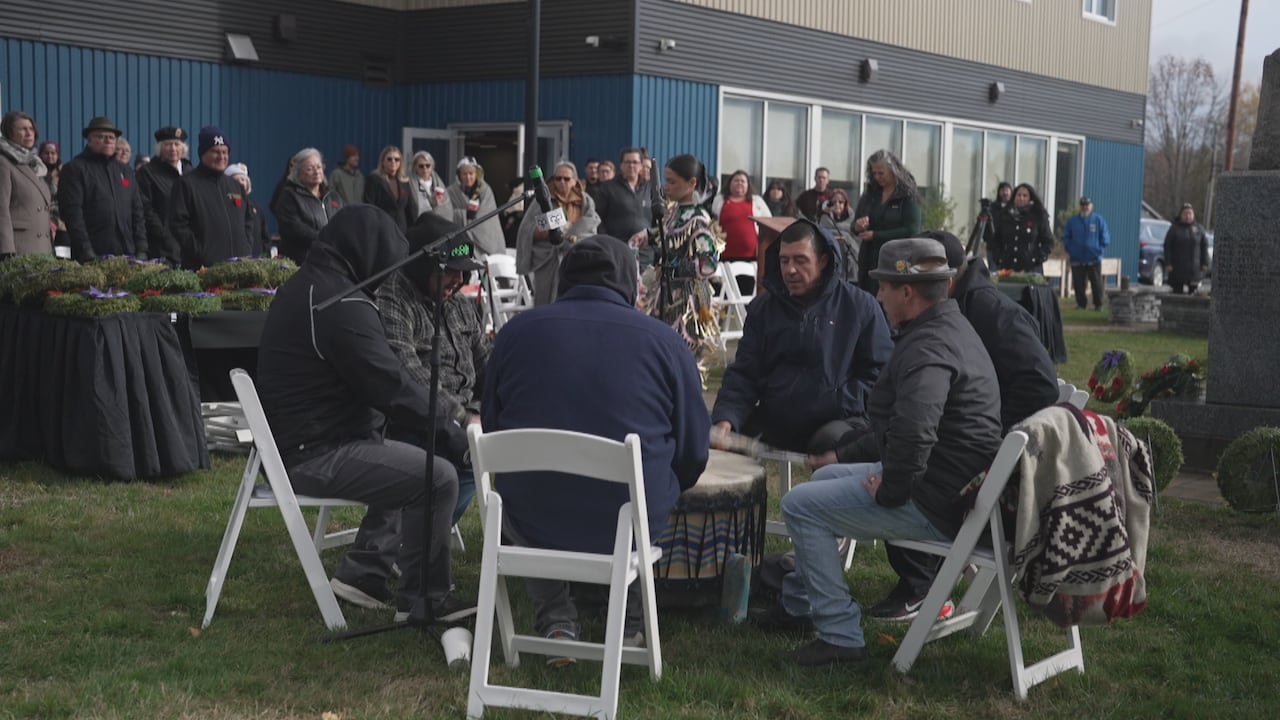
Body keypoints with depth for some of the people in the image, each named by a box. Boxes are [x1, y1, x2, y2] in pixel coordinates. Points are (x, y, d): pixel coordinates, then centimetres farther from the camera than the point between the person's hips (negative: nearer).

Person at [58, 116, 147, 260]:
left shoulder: (126, 171, 20)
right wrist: (86, 252, -16)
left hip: (127, 255, 5)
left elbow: (137, 213, 18)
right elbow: (72, 213, -8)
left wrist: (141, 250, 6)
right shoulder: (75, 169, 2)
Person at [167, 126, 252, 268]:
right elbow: (178, 224, -6)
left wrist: (246, 251, 10)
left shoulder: (236, 185, 20)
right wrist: (199, 253, -13)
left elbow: (248, 222, 26)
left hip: (238, 265, 6)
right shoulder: (187, 184, 1)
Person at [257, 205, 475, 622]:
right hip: (316, 456, -11)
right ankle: (423, 599, -4)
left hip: (295, 441, 11)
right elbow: (391, 386, -21)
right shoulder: (342, 305, -21)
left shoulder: (304, 286, 14)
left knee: (410, 466, 24)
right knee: (439, 478, -15)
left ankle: (362, 573, 22)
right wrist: (455, 436, -10)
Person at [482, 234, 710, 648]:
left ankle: (557, 622, 22)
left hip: (534, 524, 0)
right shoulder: (664, 342, -2)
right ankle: (629, 621, 31)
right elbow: (693, 452, 3)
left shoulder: (517, 331, 3)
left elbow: (491, 431, 12)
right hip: (630, 527, 0)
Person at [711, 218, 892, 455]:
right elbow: (743, 374, 6)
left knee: (831, 440, -37)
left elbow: (879, 371, 2)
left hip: (839, 421, -3)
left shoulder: (860, 306, 3)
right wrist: (726, 418, -13)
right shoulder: (763, 308, 11)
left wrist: (839, 403, -12)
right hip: (773, 424, 3)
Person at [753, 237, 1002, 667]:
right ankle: (798, 605, 37)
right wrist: (846, 456, 18)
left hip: (935, 503, -11)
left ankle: (840, 636, -4)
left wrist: (889, 492, -23)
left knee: (800, 505, -6)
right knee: (826, 478, 27)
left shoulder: (928, 348, -23)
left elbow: (913, 433, -38)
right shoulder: (950, 327, 13)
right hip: (957, 485, 11)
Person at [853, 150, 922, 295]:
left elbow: (912, 232, -13)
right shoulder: (870, 193, 10)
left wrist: (875, 235, -14)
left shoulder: (908, 196, -5)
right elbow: (855, 224, 13)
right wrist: (857, 226, -12)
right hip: (869, 261, 5)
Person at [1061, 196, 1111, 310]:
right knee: (1078, 284, 3)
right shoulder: (1072, 220, 6)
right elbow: (1066, 237, 11)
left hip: (1094, 259, -1)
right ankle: (1081, 303, 13)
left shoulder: (1099, 220, 2)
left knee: (1096, 283, 0)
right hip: (1077, 259, 2)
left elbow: (1105, 238, 4)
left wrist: (1099, 249, -5)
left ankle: (1098, 304, 8)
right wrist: (1070, 249, -1)